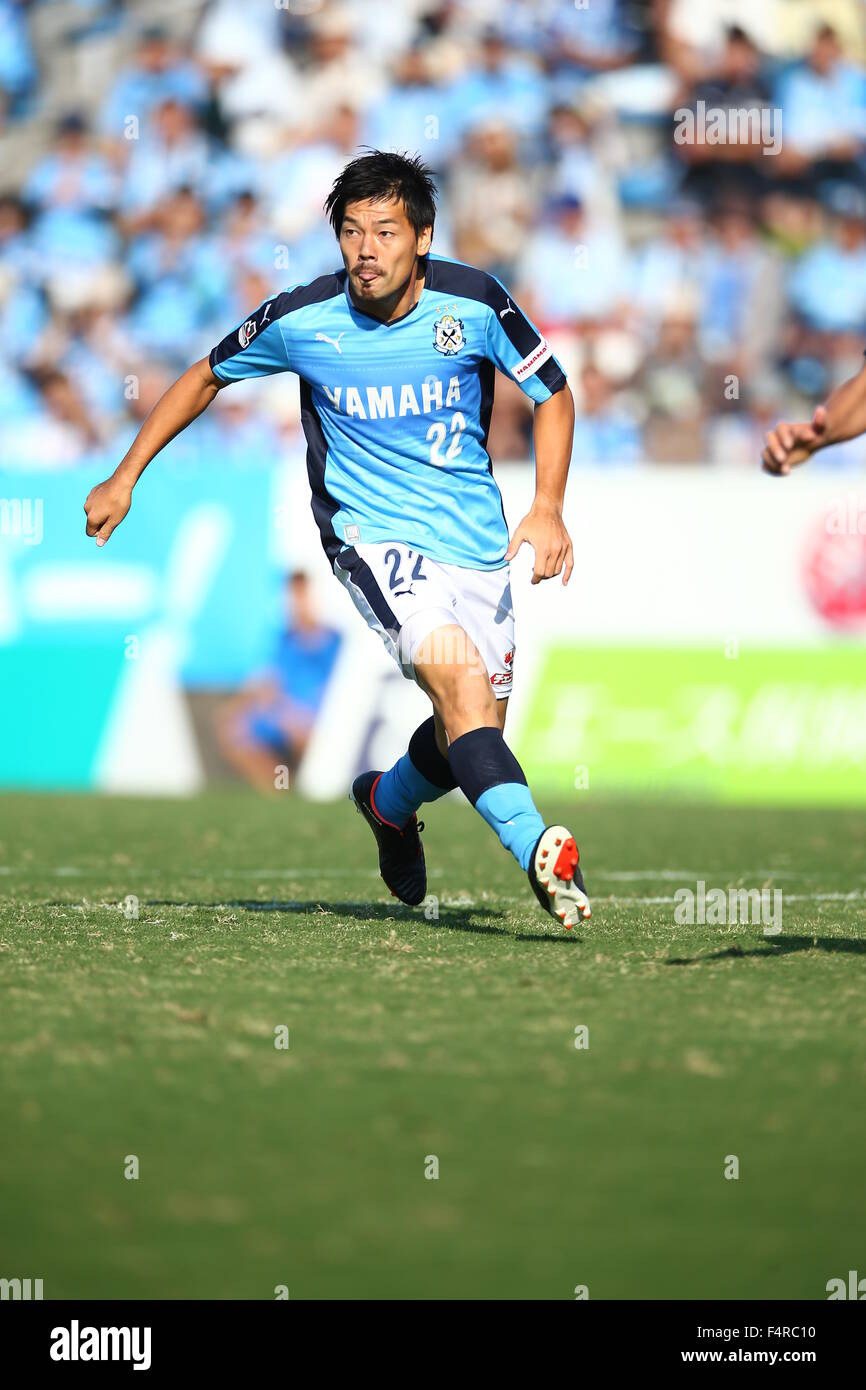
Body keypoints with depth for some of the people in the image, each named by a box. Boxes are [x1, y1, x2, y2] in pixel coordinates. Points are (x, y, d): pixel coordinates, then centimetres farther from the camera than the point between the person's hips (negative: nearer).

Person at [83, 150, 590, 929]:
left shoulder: (473, 302, -11)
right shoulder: (301, 320, -12)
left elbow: (553, 393, 3)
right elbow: (206, 378, 7)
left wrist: (548, 509, -10)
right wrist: (125, 479, 7)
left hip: (476, 538, 3)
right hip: (371, 534, -3)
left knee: (475, 727, 10)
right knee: (457, 675, -28)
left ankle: (389, 803, 43)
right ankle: (537, 851, -37)